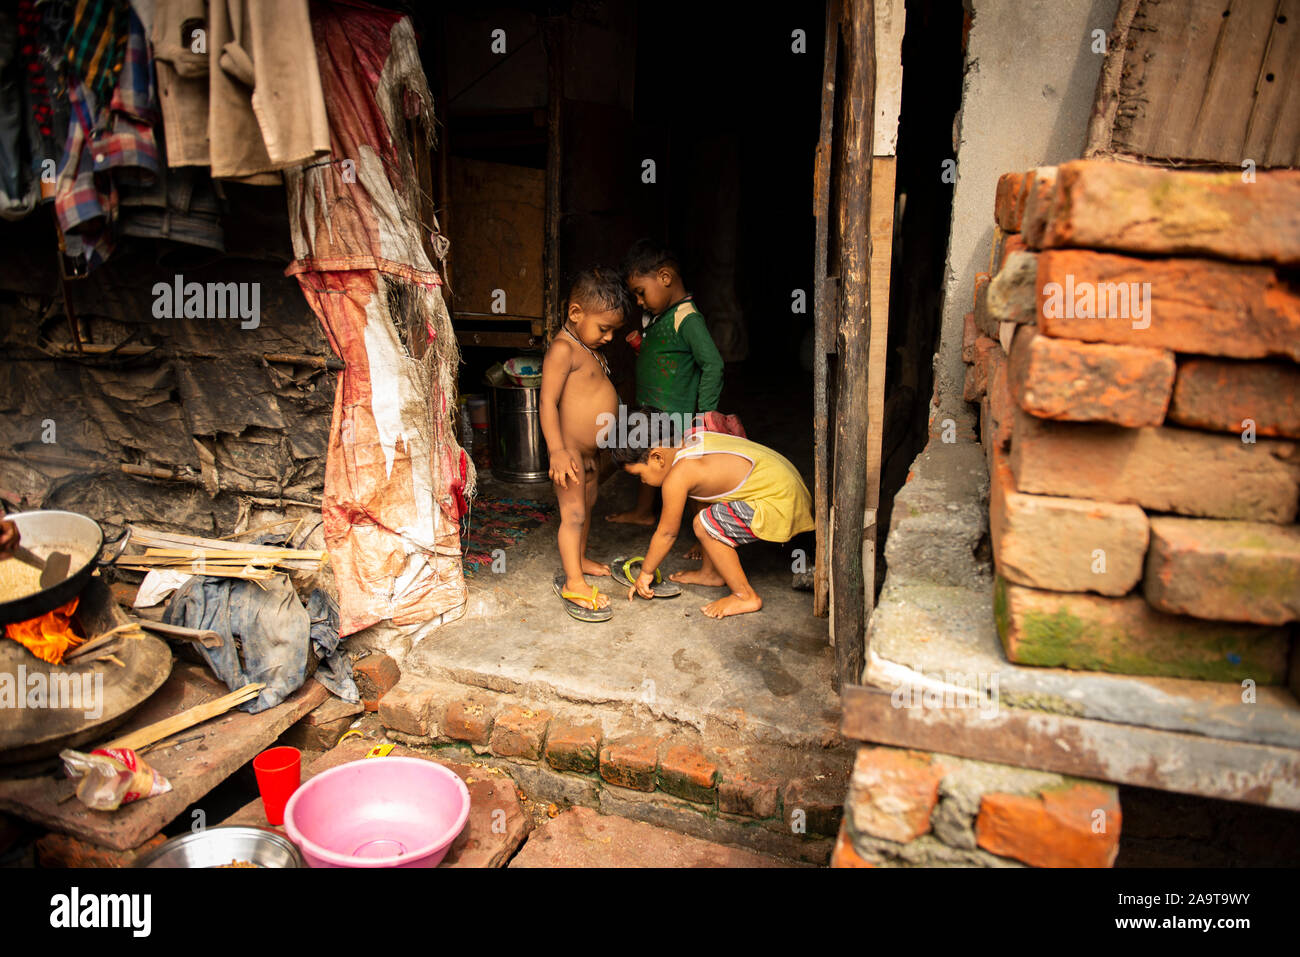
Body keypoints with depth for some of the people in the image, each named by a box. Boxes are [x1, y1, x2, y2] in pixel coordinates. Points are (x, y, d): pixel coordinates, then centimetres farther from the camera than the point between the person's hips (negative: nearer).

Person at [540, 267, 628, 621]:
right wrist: (557, 450, -29)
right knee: (573, 513, -6)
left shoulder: (589, 349, 11)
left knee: (587, 505, 21)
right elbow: (548, 402, -24)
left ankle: (579, 559, 38)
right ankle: (574, 583, 1)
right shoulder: (562, 350, -19)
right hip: (569, 452, -10)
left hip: (589, 451, 10)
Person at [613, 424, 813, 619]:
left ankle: (745, 596, -5)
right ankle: (710, 573, 26)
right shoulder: (692, 440, 7)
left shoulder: (677, 477, -18)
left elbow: (667, 533, -8)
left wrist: (645, 572, 6)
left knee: (705, 523, -17)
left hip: (779, 503, -10)